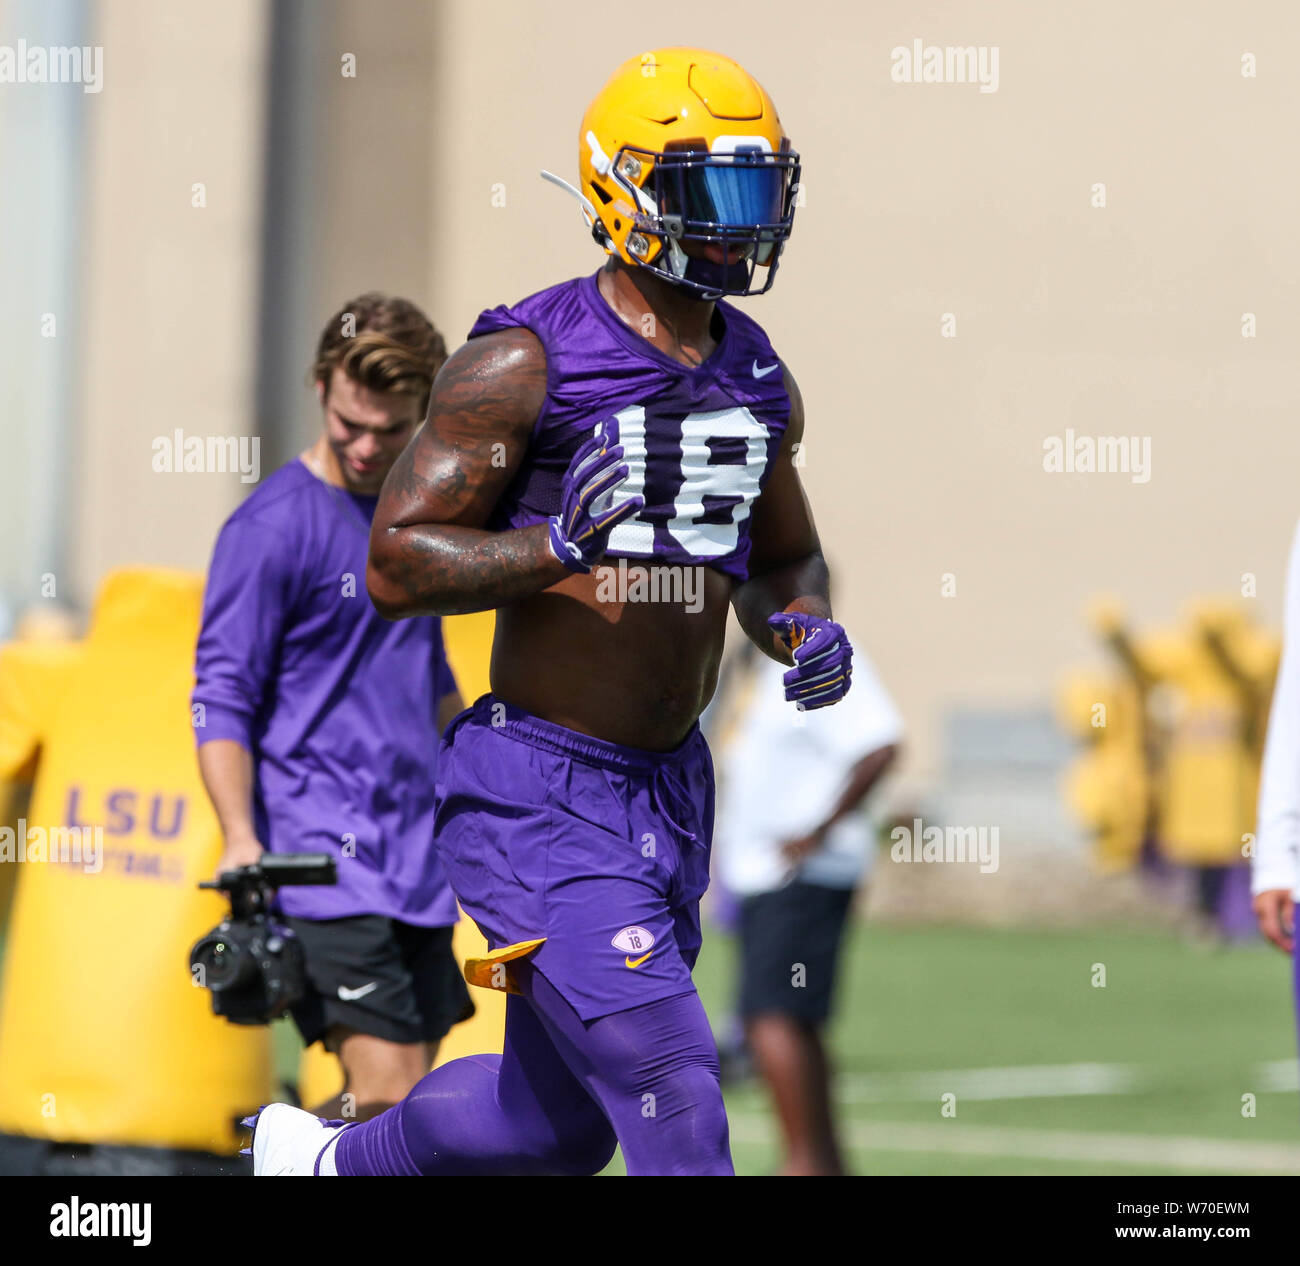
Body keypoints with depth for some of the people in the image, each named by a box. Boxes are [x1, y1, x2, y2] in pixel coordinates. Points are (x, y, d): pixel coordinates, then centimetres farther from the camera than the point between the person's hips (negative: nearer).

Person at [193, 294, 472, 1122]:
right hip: (325, 860, -7)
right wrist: (241, 838, -24)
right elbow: (222, 698, -12)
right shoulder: (274, 526, -9)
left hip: (421, 859, 7)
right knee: (388, 1103, -17)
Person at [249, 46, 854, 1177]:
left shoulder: (758, 381, 9)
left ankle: (322, 1161, 42)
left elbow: (784, 559, 24)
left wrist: (804, 626, 1)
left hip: (672, 790, 7)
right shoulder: (524, 364, -12)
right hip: (539, 793, -7)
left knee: (557, 1118, 17)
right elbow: (398, 564, -14)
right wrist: (565, 545, -28)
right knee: (671, 1095, -16)